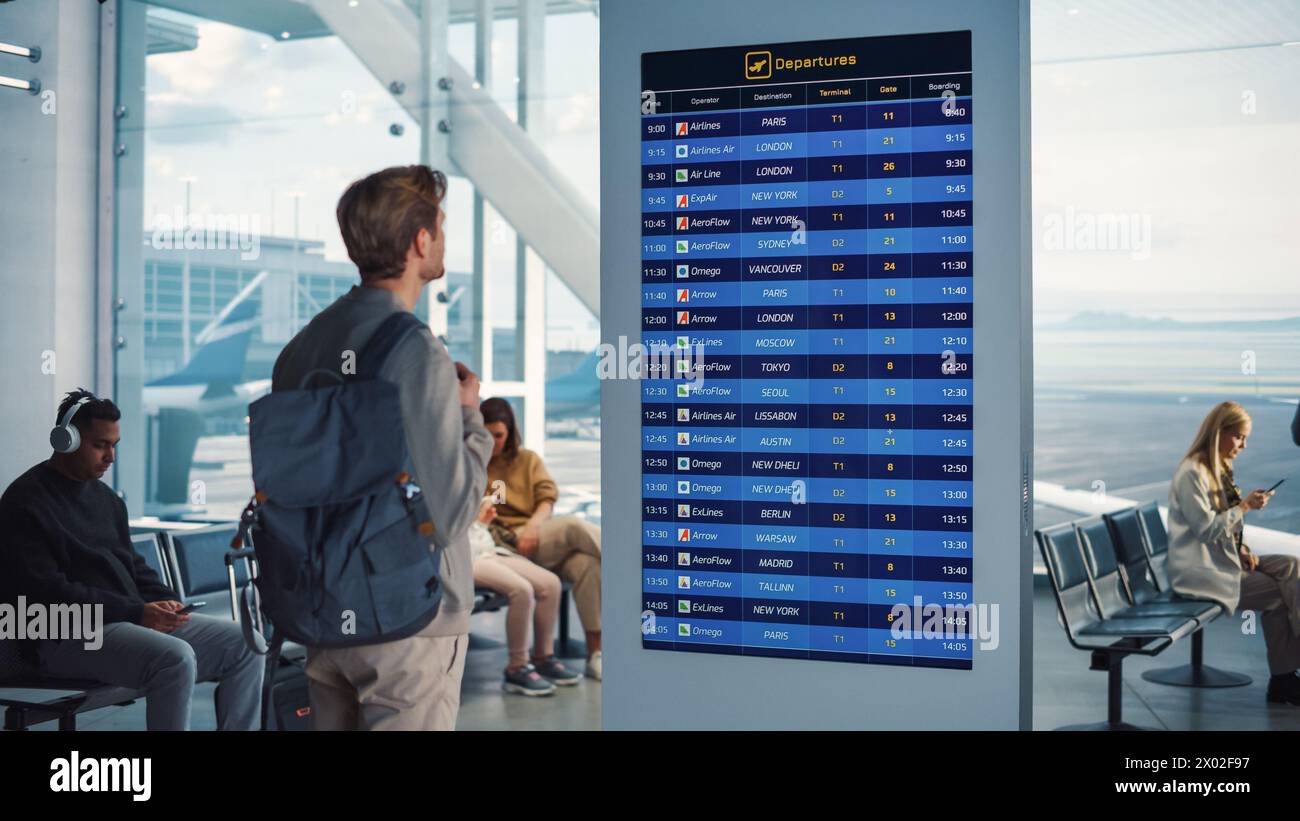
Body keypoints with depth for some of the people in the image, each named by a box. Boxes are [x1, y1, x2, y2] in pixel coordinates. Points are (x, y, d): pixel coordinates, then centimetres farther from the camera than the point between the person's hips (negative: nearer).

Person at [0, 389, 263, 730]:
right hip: (68, 636, -8)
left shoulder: (105, 496, 19)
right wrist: (136, 612, -21)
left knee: (242, 642, -4)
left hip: (133, 621, 8)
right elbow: (47, 591, -17)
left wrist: (164, 601, 2)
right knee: (175, 658, -34)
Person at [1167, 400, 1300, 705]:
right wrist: (1246, 505, -16)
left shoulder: (1220, 469, 14)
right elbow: (1206, 528, -19)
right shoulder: (1191, 472, -15)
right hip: (1198, 571, -9)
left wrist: (1242, 550, 2)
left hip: (1223, 558, 9)